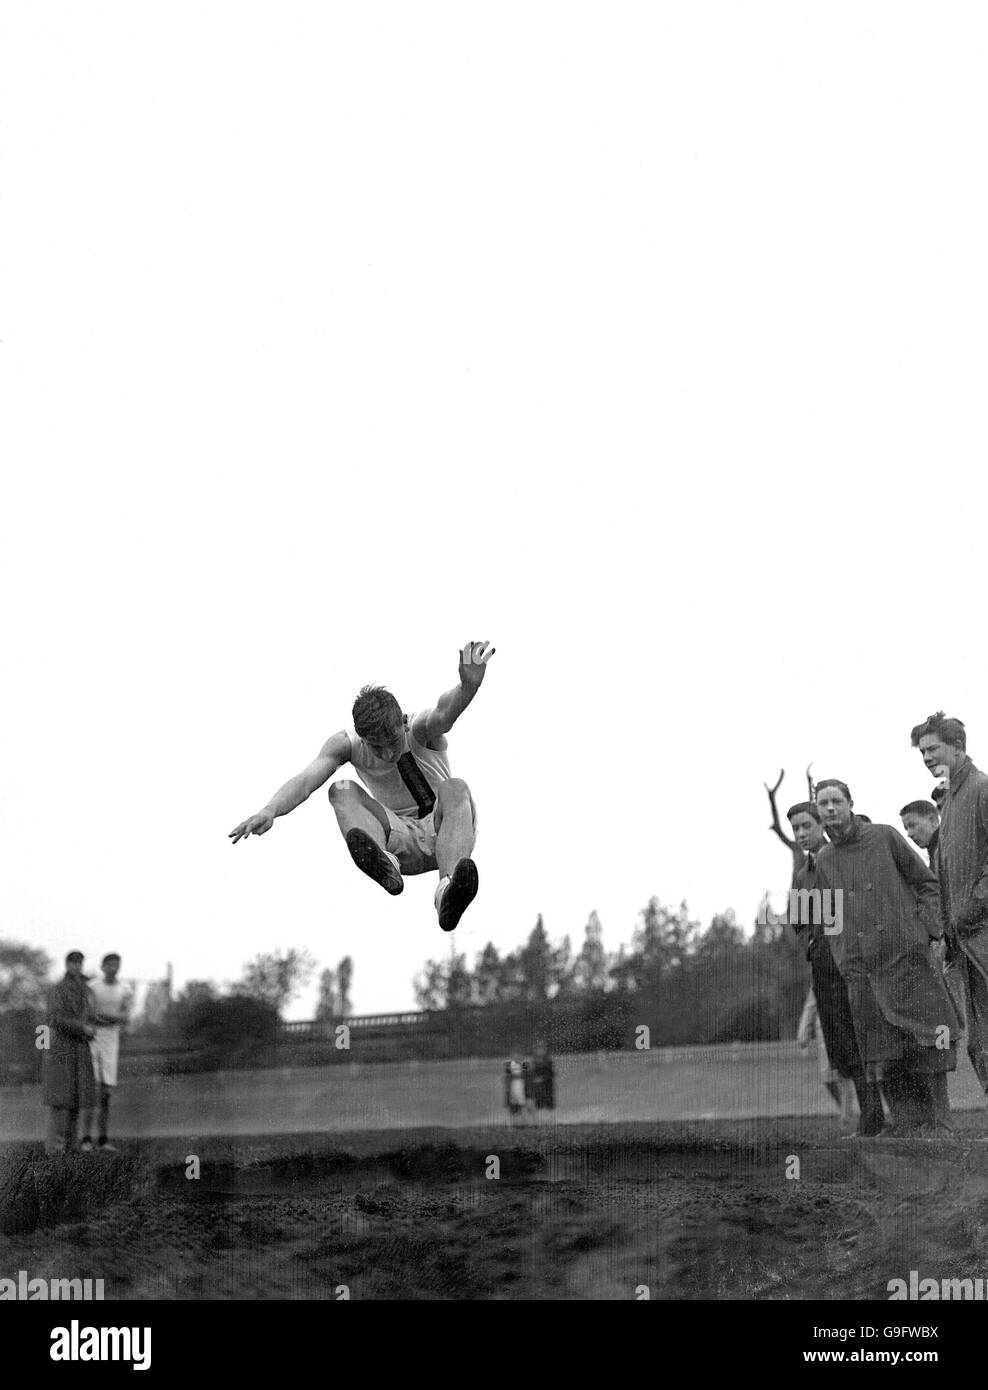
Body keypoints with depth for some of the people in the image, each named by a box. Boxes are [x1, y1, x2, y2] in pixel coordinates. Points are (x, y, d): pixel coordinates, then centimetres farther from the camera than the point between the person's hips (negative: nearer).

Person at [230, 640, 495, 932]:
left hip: (440, 832, -2)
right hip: (401, 840, 2)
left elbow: (444, 713, -41)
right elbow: (305, 779, -23)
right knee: (342, 790, -22)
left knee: (455, 789, -35)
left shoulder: (422, 730, -17)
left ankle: (447, 889, -61)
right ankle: (386, 864, -53)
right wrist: (270, 811, -44)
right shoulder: (346, 744, -9)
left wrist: (468, 686, -66)